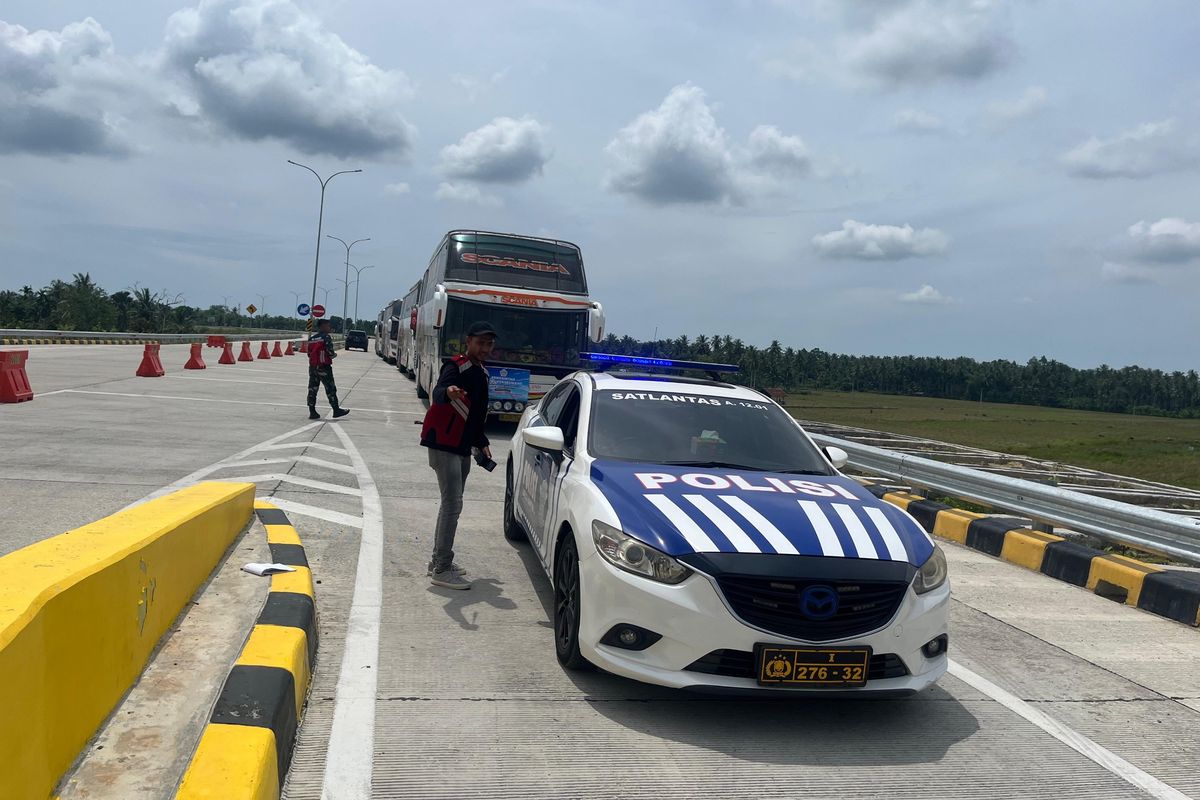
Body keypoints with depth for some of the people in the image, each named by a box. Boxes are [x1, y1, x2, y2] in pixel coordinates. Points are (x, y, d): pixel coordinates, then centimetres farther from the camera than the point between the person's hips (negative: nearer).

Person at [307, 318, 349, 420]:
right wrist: (335, 354, 4)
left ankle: (312, 412, 8)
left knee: (312, 389, 8)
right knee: (330, 389, 0)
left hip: (312, 367, 7)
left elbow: (309, 353, 13)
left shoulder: (311, 338, 12)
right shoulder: (326, 337, -10)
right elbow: (330, 353, -16)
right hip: (324, 367, -7)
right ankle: (336, 410, 3)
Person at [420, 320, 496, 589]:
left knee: (451, 503, 15)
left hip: (463, 447, 9)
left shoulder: (482, 371, 13)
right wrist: (448, 392, -57)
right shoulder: (456, 367, -14)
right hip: (444, 445, -9)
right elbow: (437, 393, -35)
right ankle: (441, 570, -8)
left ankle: (439, 561, 26)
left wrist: (481, 443, 20)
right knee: (452, 504, -13)